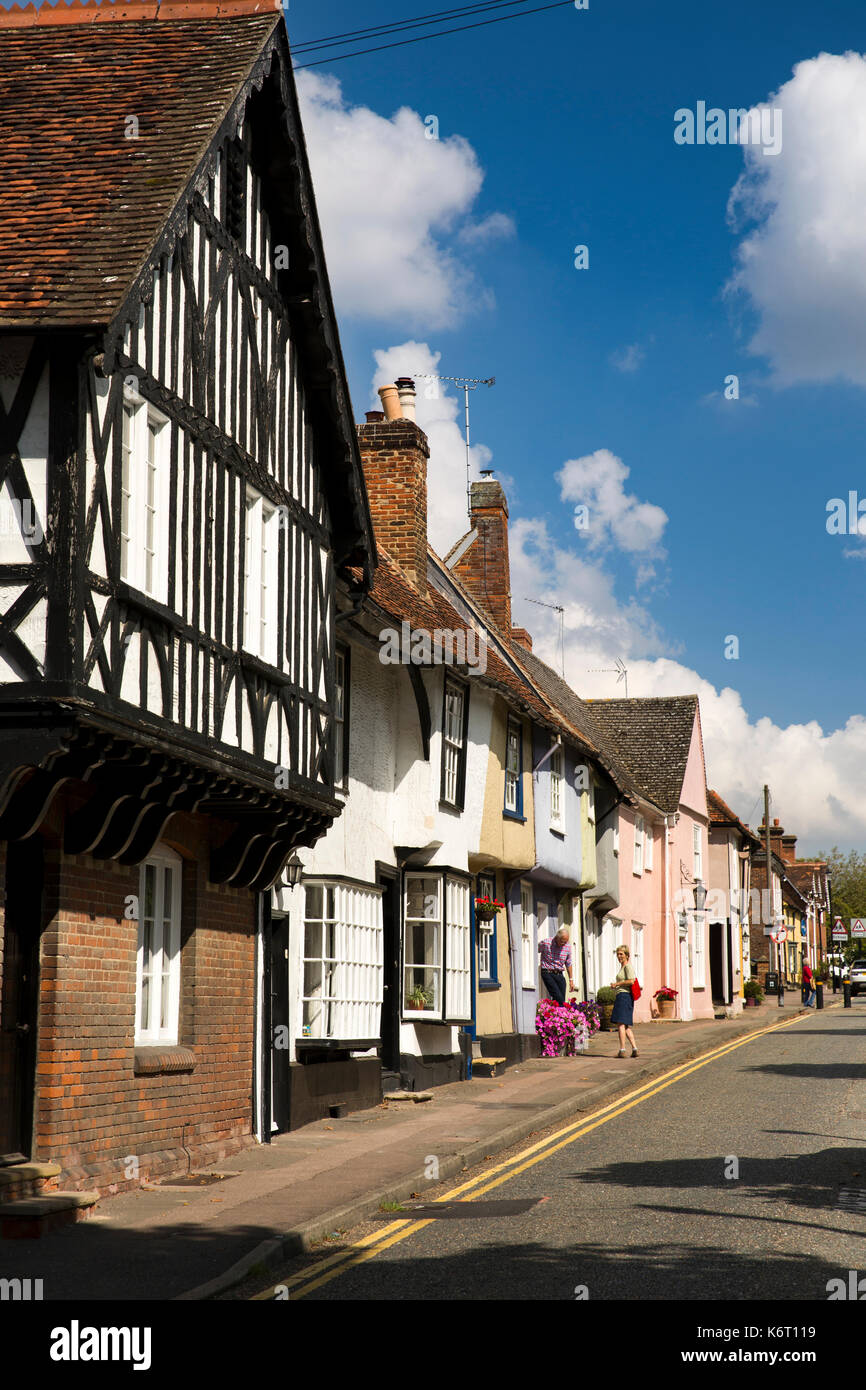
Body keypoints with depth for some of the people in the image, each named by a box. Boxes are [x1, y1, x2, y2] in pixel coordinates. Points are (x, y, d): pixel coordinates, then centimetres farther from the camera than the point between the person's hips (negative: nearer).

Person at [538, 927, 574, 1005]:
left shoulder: (567, 947, 3)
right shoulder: (546, 943, -11)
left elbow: (568, 964, 15)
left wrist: (571, 980, 18)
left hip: (559, 975, 5)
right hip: (547, 973, -5)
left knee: (562, 999, -7)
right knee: (559, 998, -20)